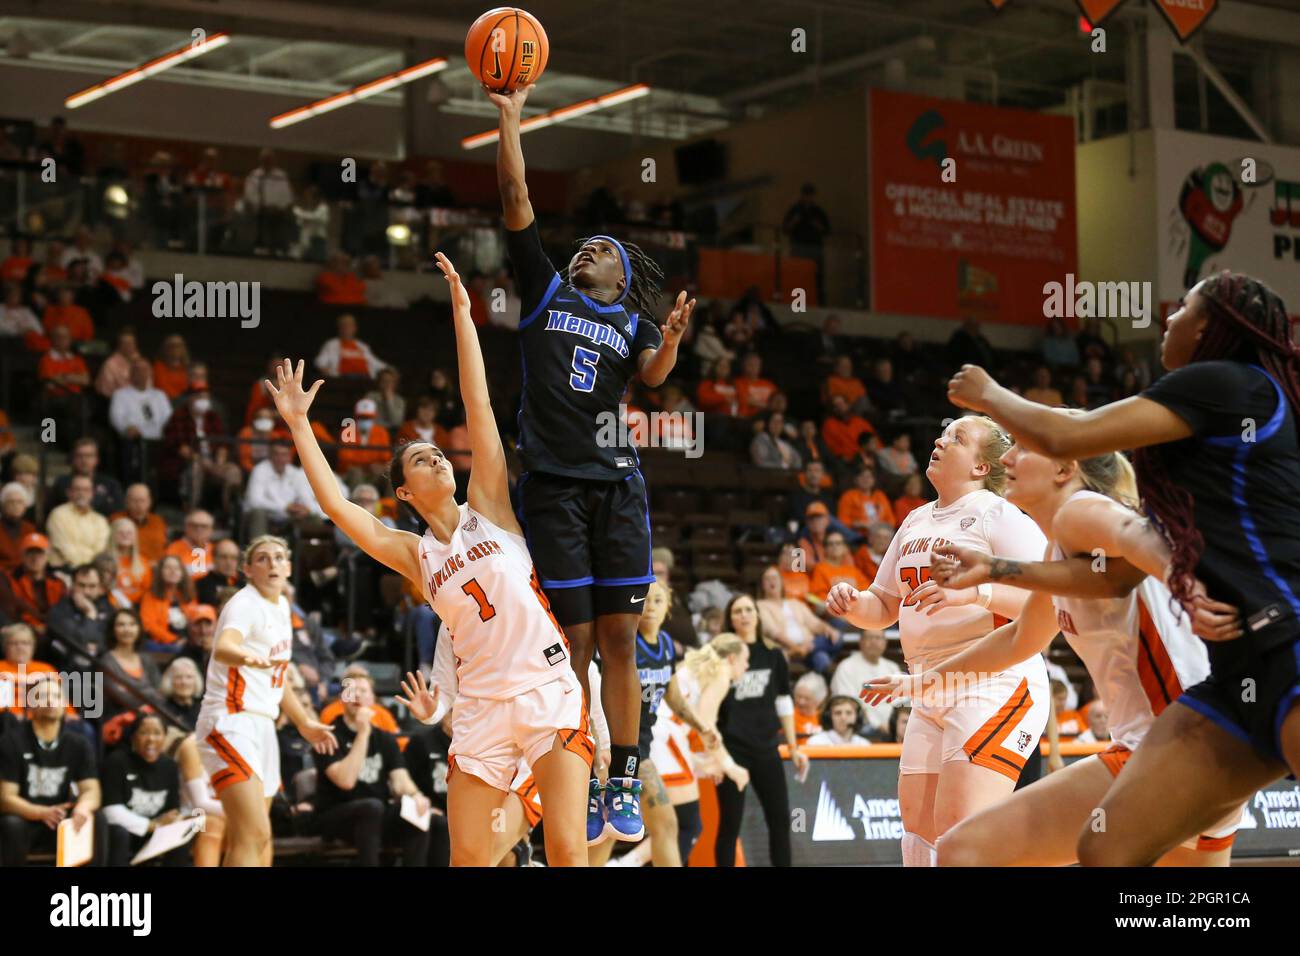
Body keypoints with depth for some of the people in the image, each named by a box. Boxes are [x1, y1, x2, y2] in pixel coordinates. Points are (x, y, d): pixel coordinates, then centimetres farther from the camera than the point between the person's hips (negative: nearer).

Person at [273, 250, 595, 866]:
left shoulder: (488, 508, 6)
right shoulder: (414, 555, 9)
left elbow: (479, 407, 2)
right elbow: (336, 505, 2)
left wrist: (462, 313, -1)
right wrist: (299, 424, 3)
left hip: (548, 690, -2)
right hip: (482, 705, 2)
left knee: (566, 849, -11)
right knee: (467, 857, 0)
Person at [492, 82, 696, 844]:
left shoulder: (632, 322, 12)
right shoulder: (546, 291, 13)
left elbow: (653, 376, -9)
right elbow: (517, 199, 8)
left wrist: (672, 339, -29)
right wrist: (510, 119, 4)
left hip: (618, 486, 1)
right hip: (553, 487, -1)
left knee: (620, 640, -1)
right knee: (574, 643, -2)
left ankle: (624, 788, 2)